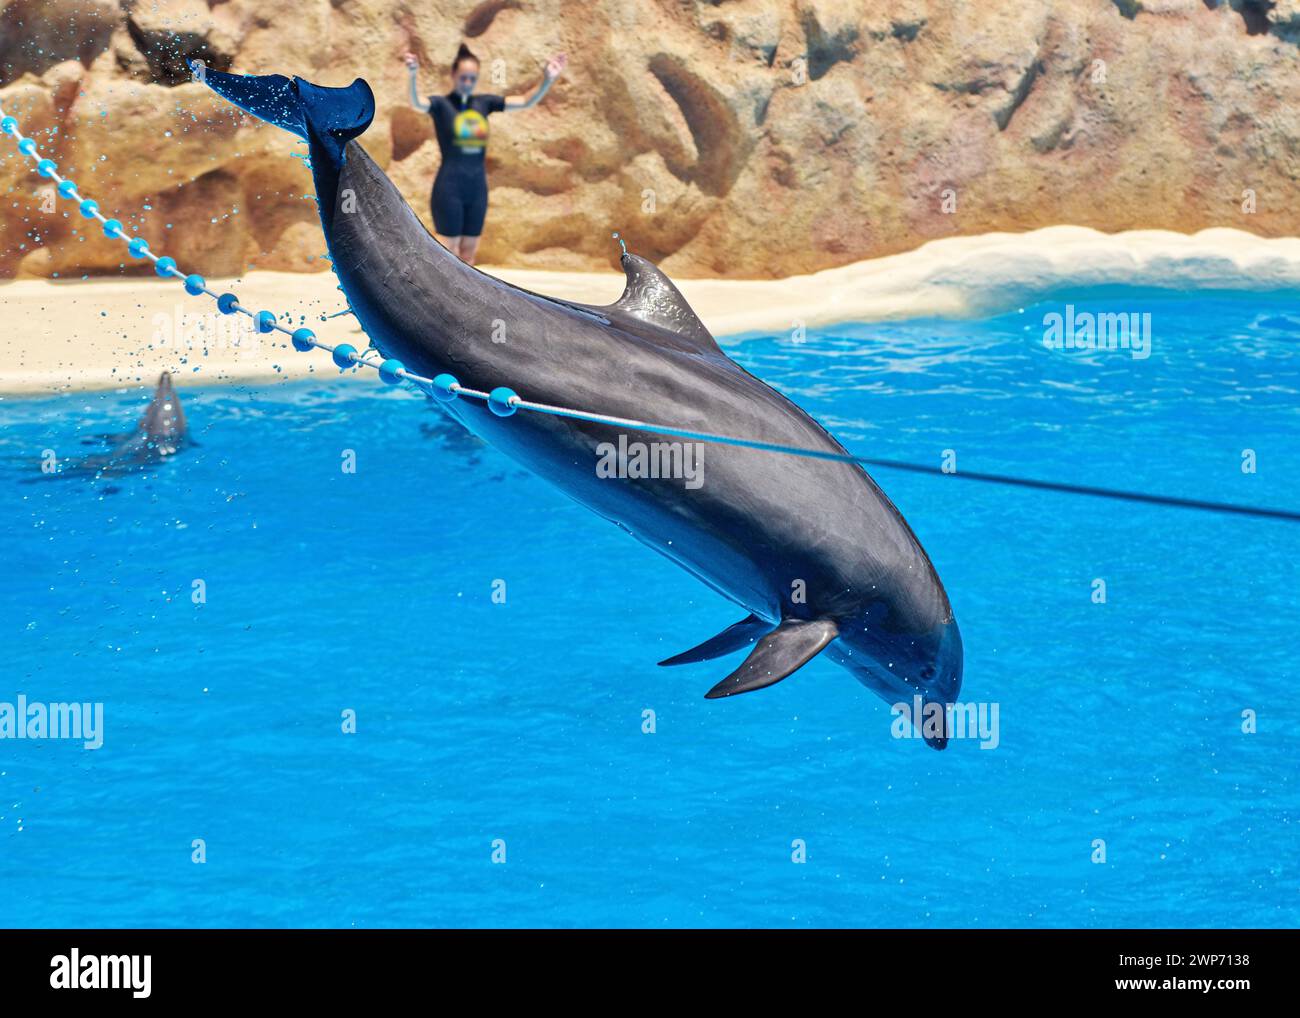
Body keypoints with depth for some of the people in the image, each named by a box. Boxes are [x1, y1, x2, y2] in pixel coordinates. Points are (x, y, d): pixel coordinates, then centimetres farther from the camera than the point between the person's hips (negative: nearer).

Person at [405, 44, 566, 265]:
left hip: (477, 186, 5)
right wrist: (413, 76, -49)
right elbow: (417, 102, -28)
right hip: (449, 186, -5)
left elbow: (526, 101, 4)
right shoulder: (441, 104, -7)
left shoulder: (483, 102, 6)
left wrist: (548, 80, -13)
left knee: (468, 254, 12)